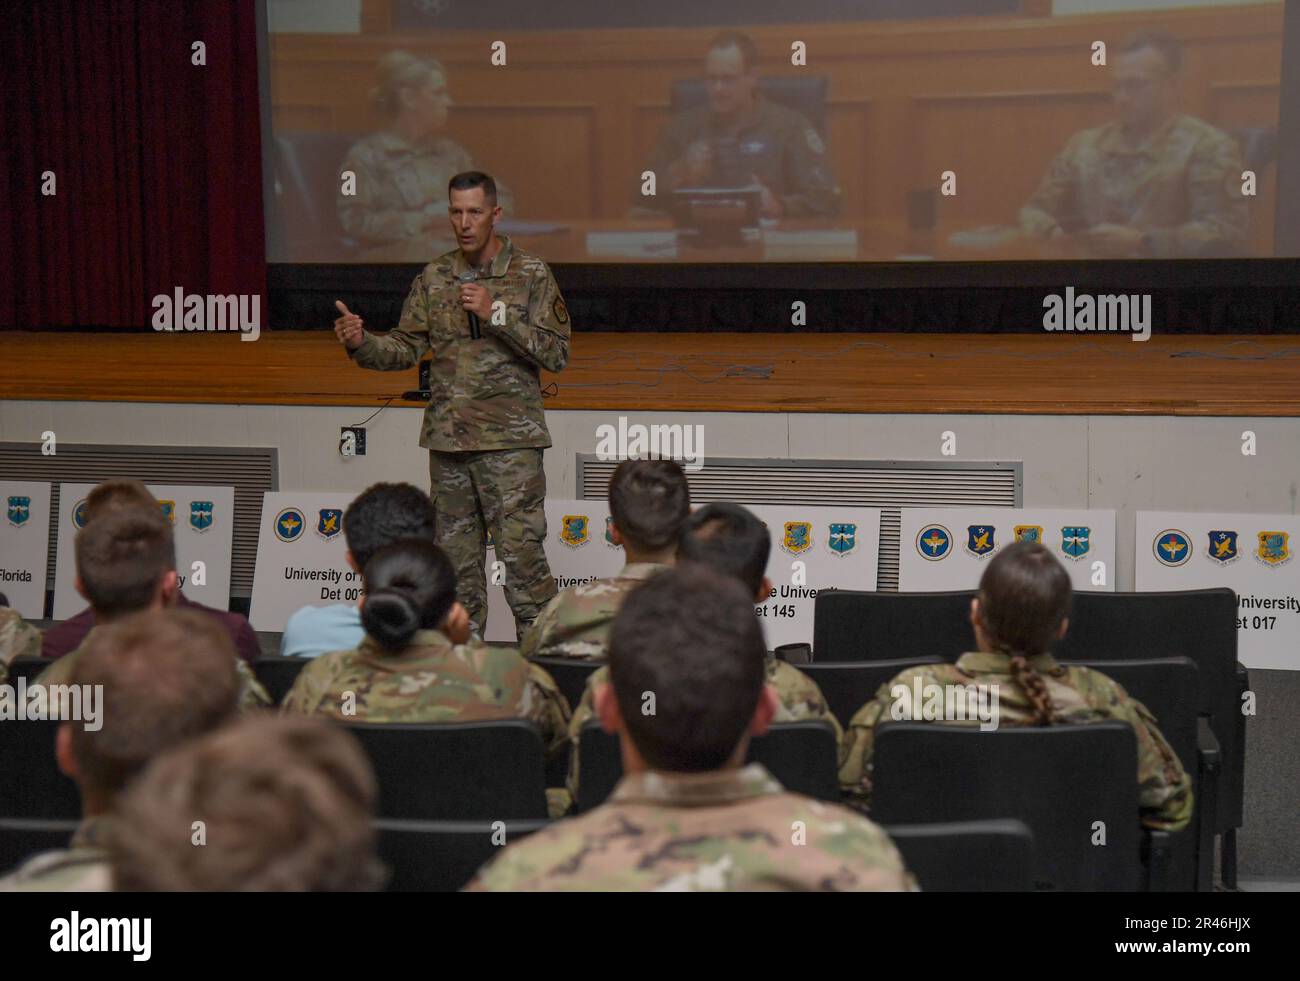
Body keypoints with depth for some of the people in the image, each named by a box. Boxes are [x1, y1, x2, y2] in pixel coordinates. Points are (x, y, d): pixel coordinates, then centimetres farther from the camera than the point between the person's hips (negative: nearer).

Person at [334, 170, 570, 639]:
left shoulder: (531, 274, -2)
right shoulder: (433, 278, 10)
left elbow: (557, 353, -7)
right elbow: (406, 347, 10)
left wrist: (496, 315, -16)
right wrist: (362, 343, -10)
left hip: (510, 441, -4)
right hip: (447, 440, 4)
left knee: (521, 553, -8)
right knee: (457, 558, 10)